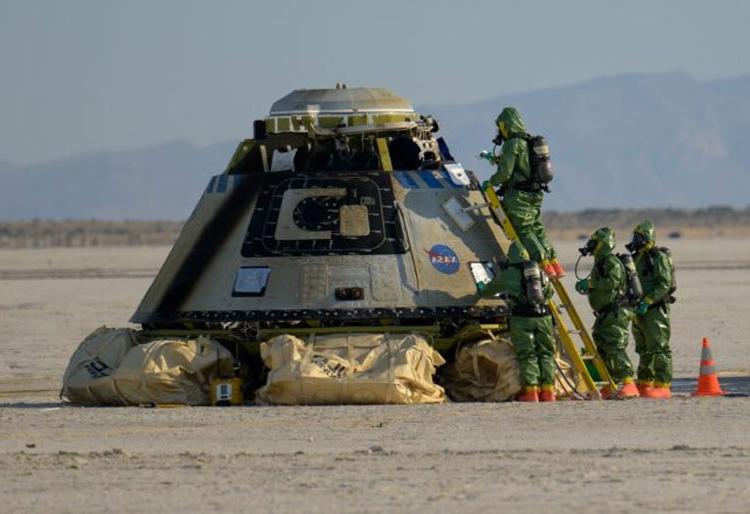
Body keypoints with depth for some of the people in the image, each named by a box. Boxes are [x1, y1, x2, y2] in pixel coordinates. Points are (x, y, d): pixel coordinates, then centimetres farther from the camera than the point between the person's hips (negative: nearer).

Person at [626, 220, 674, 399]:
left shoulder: (658, 257, -9)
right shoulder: (636, 258, 18)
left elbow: (664, 284, -16)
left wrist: (647, 302, -21)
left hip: (655, 309, -9)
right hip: (639, 310, 9)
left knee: (659, 348, -10)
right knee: (644, 350, 12)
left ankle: (663, 386, -12)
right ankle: (644, 384, 17)